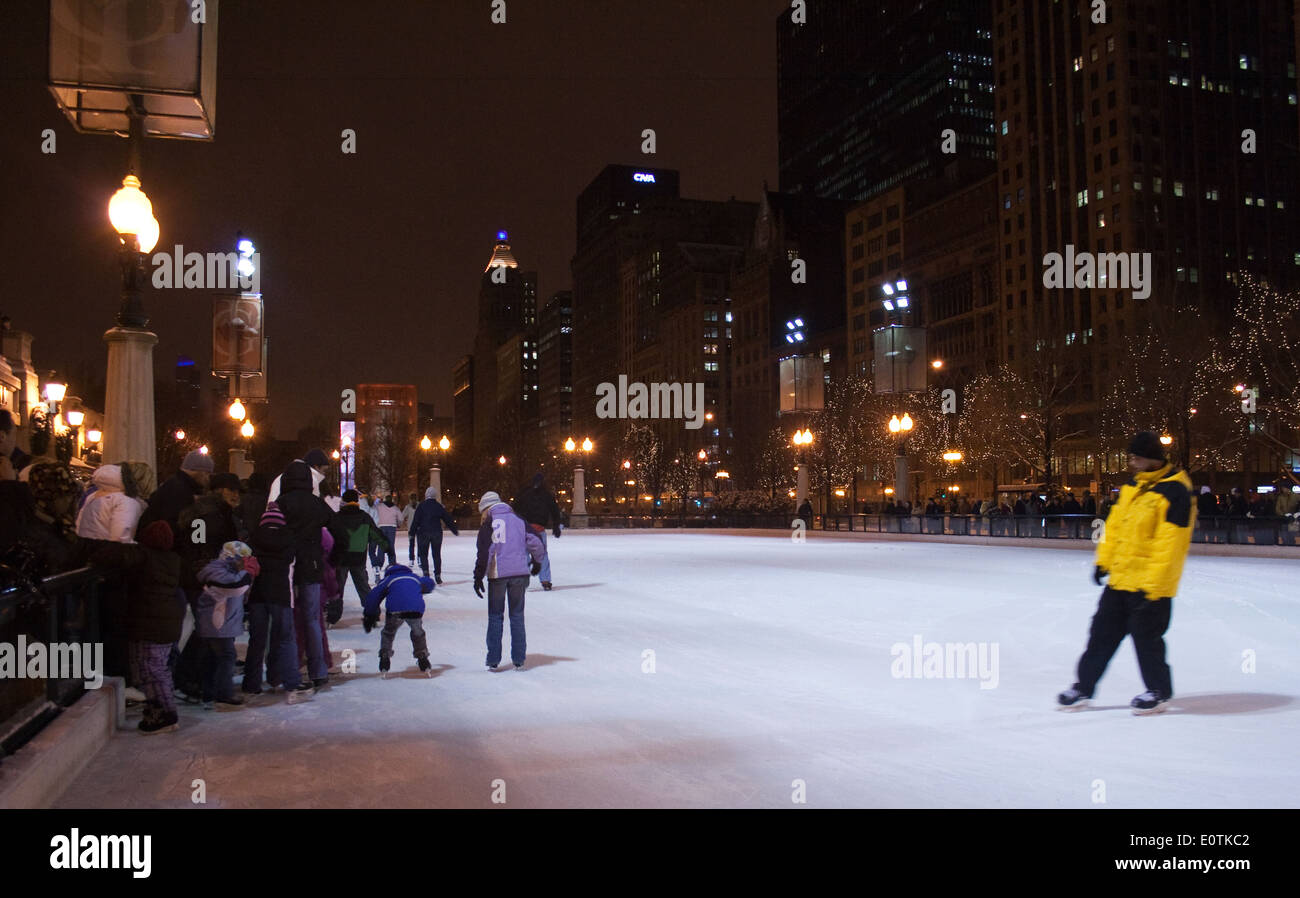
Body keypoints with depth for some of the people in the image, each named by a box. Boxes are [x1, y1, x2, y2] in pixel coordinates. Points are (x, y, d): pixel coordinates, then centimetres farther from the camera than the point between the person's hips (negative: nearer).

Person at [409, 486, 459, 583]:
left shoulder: (421, 506, -6)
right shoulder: (439, 506, 2)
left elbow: (415, 520, -8)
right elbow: (448, 519, 7)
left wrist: (412, 533, -3)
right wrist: (455, 531, 18)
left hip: (423, 533, -2)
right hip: (437, 533, 2)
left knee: (423, 554, 8)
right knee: (437, 555, 10)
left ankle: (425, 572, -10)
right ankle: (438, 576, 7)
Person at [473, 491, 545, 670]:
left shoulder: (488, 524, -3)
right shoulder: (518, 520, 8)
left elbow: (484, 553, -9)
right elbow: (534, 542, 7)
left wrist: (478, 577, -5)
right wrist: (537, 562, 23)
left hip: (498, 575, -3)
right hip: (520, 573, 3)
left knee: (495, 616, 7)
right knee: (517, 615, 10)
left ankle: (493, 660, 7)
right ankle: (519, 660, 9)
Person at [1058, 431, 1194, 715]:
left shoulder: (1175, 492, -18)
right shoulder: (1131, 486, 9)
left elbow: (1169, 544, -21)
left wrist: (1153, 585, -22)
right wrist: (1104, 560, 15)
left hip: (1151, 584, -8)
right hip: (1120, 577, 8)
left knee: (1146, 637, 3)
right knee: (1103, 633, 12)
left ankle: (1159, 691, 23)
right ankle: (1084, 687, 21)